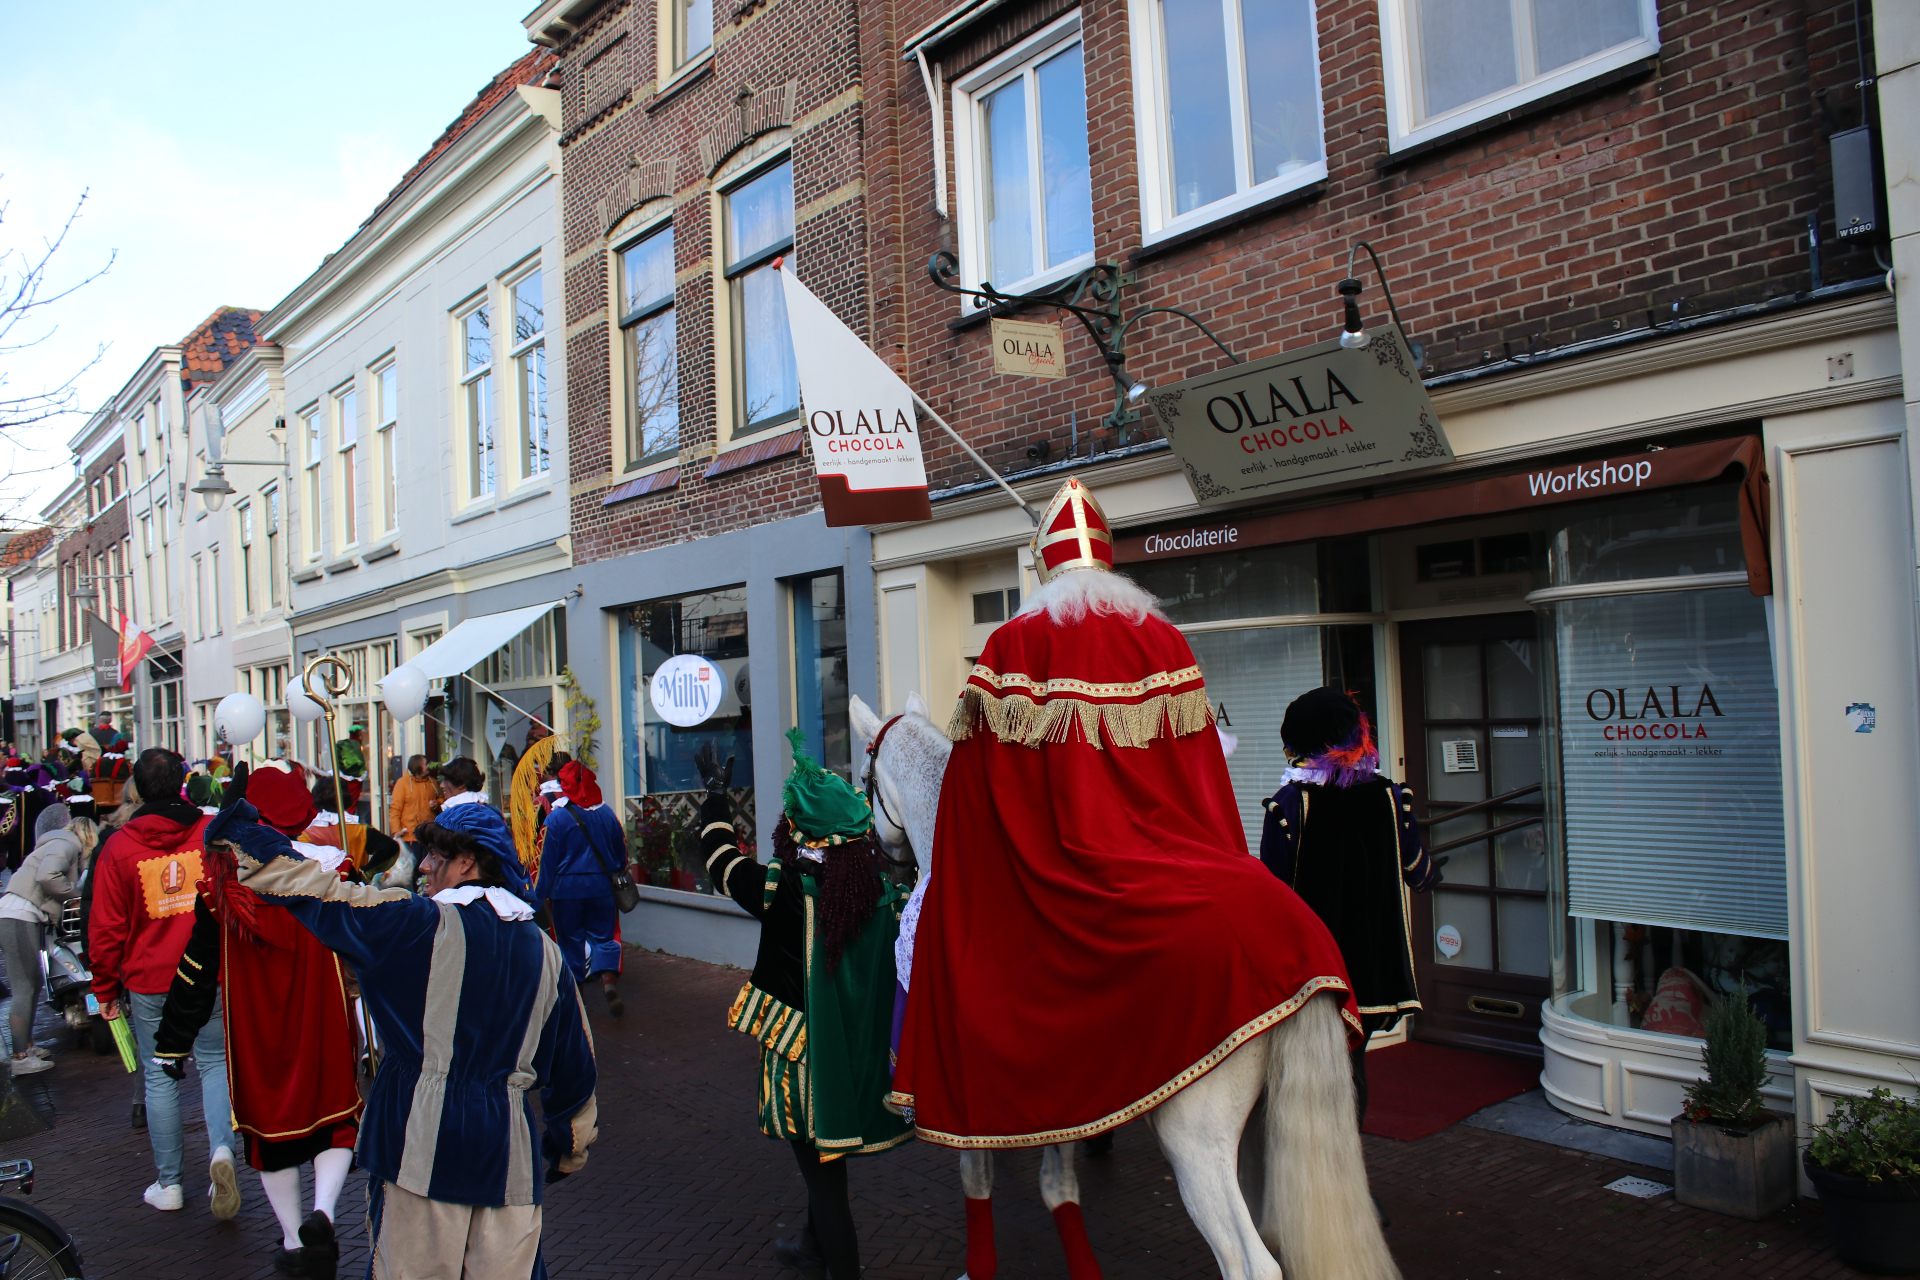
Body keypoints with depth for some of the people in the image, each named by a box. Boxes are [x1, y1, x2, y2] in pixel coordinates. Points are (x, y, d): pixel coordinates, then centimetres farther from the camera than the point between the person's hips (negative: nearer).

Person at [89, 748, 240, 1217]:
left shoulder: (119, 847, -4)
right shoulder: (215, 831, -6)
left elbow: (105, 927, -1)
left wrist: (105, 990, 10)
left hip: (149, 983, 0)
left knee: (161, 1077, 11)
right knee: (214, 1062, 13)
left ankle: (168, 1183, 19)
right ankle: (221, 1148, -8)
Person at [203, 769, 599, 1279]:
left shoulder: (422, 925, -10)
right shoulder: (544, 951, 6)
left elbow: (319, 895, -10)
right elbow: (574, 1062, 13)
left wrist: (242, 831, 0)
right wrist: (569, 1148, 27)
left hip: (422, 1145, -4)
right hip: (510, 1147, 4)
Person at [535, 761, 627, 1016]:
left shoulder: (556, 818, -10)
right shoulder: (607, 814, 1)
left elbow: (548, 859, -6)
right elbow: (621, 853, 10)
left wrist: (542, 894, 2)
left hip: (567, 888, -2)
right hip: (602, 886, 2)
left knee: (570, 939, 11)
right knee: (603, 935, 6)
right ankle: (609, 978, -18)